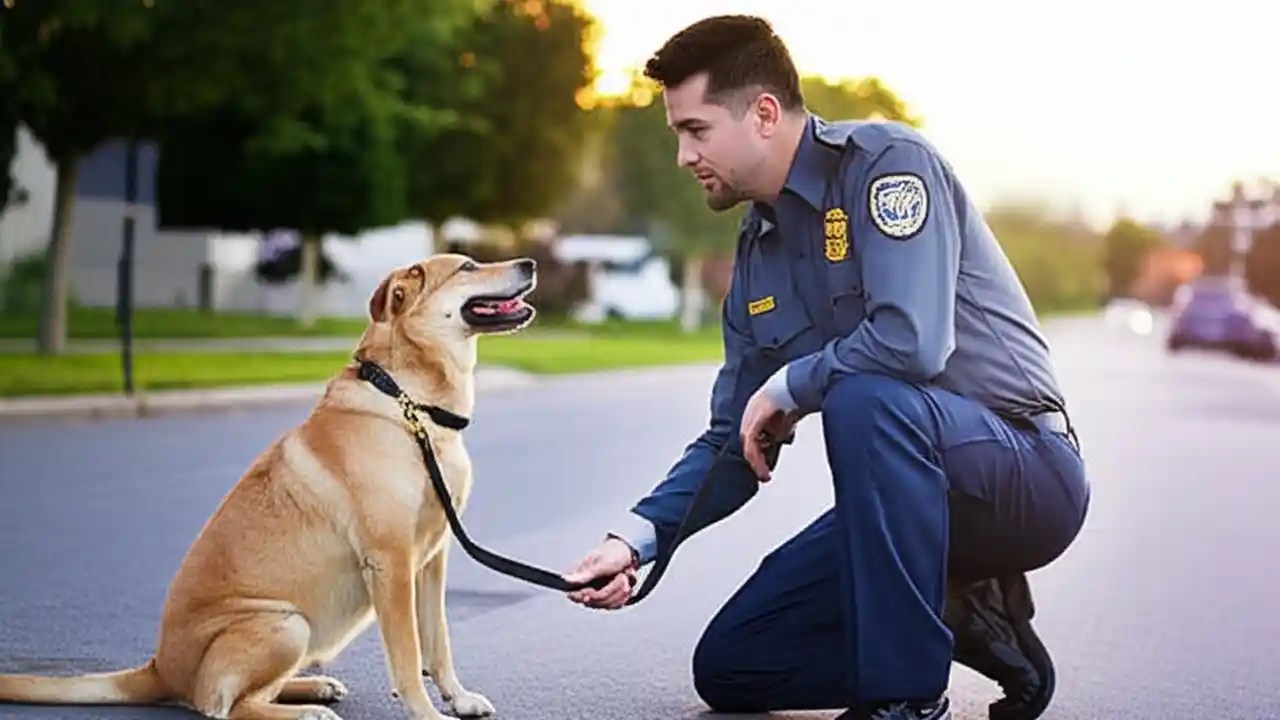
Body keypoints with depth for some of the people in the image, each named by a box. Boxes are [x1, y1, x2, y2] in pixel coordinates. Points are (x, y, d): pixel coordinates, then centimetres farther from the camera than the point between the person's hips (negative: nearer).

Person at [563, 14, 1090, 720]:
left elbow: (911, 341, -32)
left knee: (863, 397, -38)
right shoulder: (756, 253, 9)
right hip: (903, 496, 8)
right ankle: (957, 621, 11)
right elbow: (733, 443, 12)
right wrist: (636, 536, -4)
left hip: (1027, 472, -8)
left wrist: (786, 387, -15)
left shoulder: (886, 163, -16)